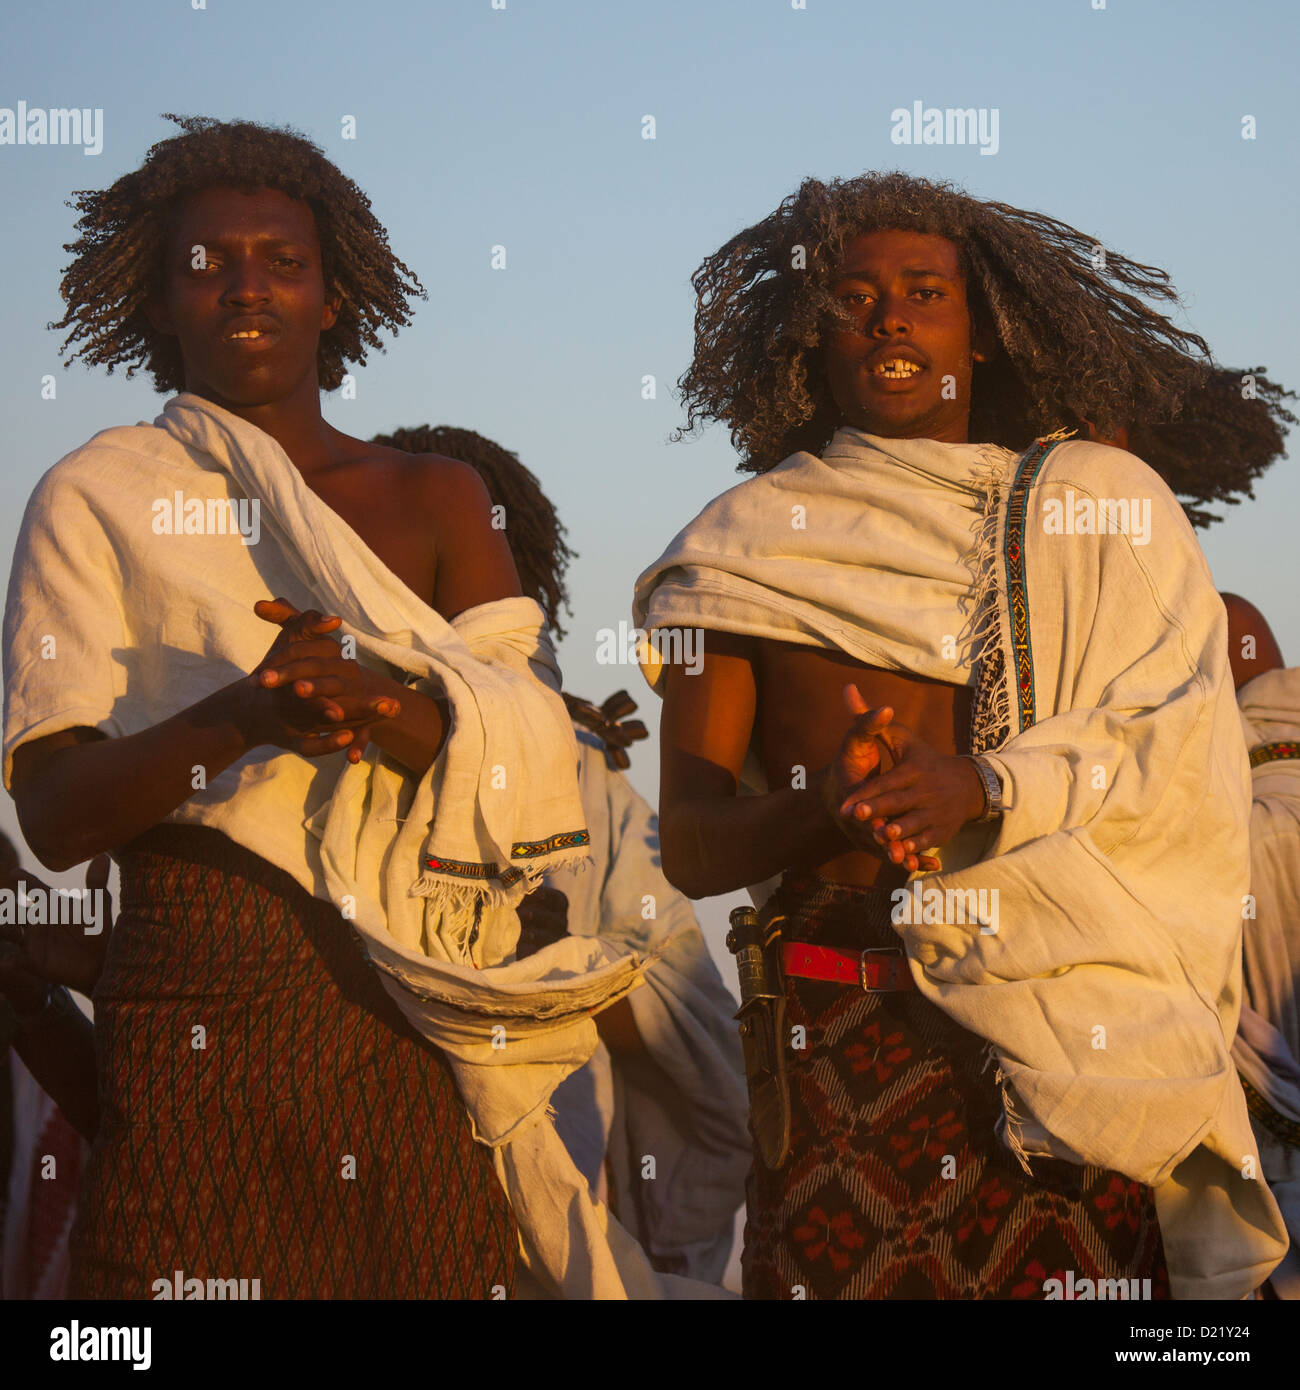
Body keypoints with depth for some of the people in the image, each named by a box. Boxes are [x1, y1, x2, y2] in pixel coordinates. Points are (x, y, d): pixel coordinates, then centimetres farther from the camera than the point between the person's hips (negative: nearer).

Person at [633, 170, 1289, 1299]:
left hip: (1085, 1029, 0)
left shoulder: (1099, 502, 10)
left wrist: (985, 785, -18)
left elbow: (1186, 752, -2)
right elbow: (688, 845, 3)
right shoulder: (748, 546, 8)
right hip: (840, 1026, 0)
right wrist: (817, 814, -19)